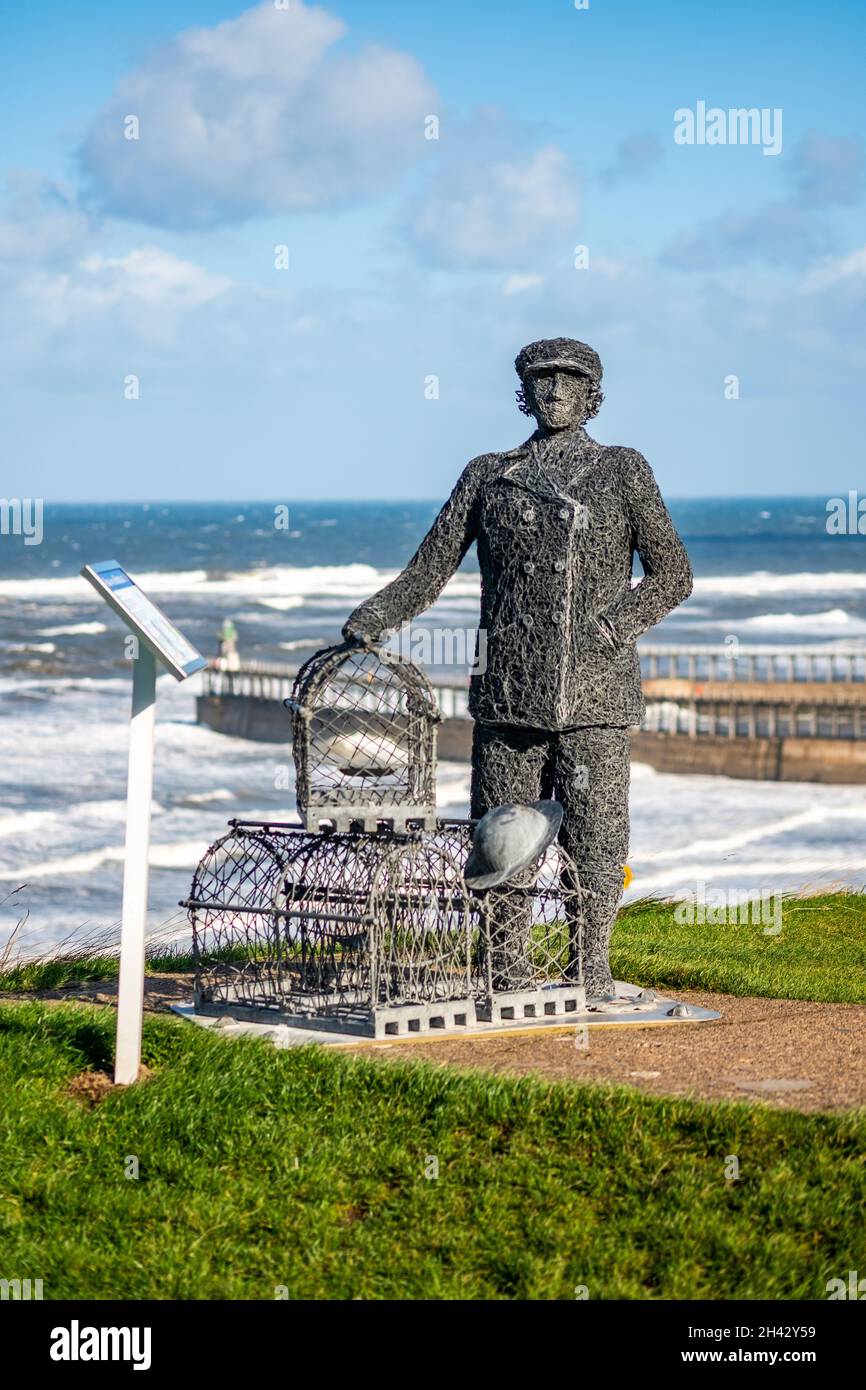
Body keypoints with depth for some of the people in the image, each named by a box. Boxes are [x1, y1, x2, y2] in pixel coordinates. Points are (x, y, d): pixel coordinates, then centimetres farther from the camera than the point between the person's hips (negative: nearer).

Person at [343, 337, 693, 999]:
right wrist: (374, 617, -9)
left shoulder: (623, 471, 8)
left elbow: (672, 573, 6)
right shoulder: (488, 475, 13)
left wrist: (613, 625, -11)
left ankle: (594, 971, 6)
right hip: (507, 693, 2)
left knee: (594, 835, -3)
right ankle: (509, 975, 11)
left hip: (592, 695, -2)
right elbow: (431, 568, 9)